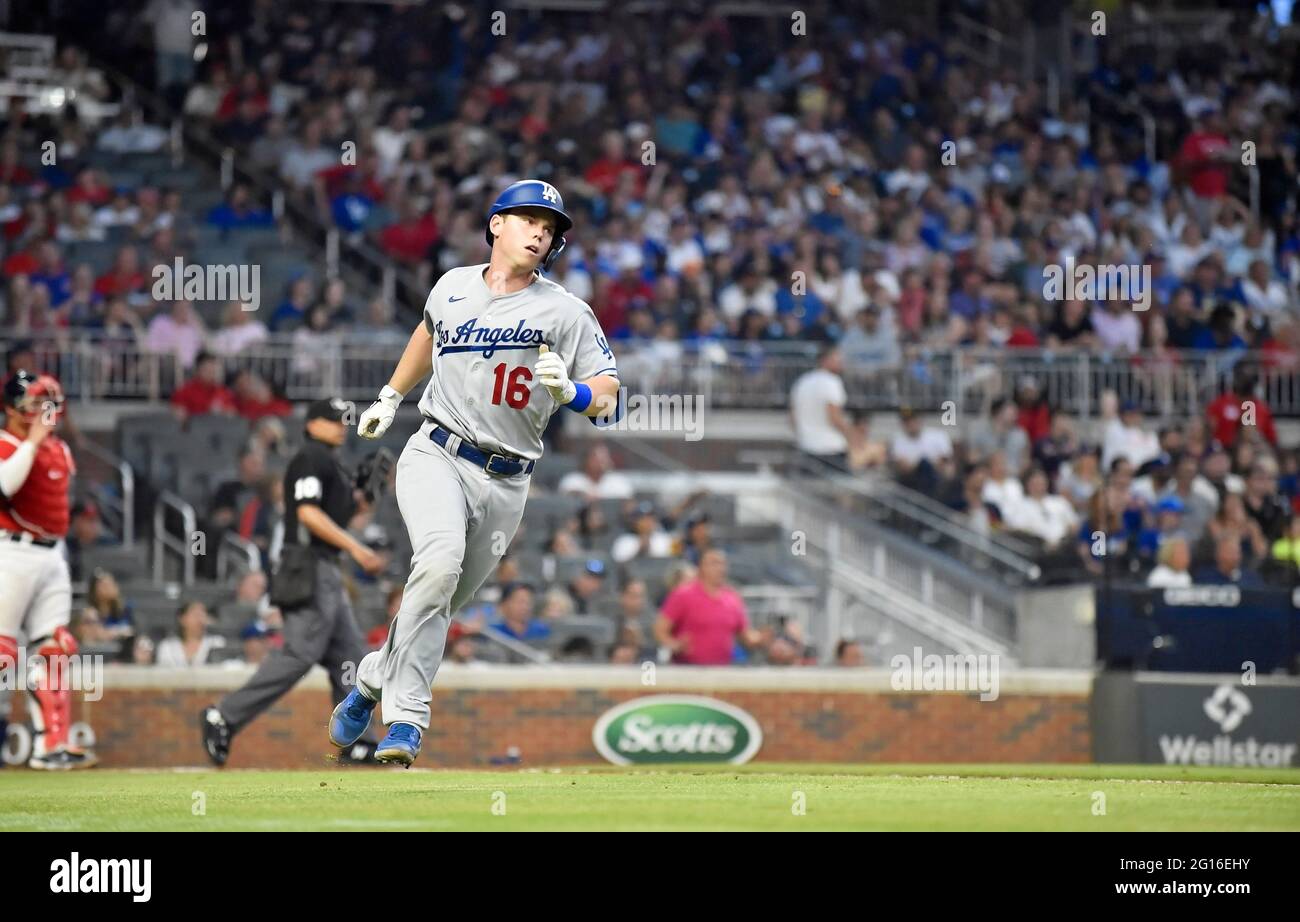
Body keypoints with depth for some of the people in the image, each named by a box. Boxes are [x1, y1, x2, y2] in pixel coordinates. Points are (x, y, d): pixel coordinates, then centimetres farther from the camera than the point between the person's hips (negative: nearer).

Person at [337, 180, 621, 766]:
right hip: (436, 456, -1)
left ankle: (373, 681, 34)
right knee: (439, 562, -28)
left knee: (439, 605, 7)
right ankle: (405, 717, -26)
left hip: (505, 484, 1)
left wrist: (569, 392, -29)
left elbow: (608, 395, -8)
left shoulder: (564, 312, -3)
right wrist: (390, 398, 34)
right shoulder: (453, 287, 6)